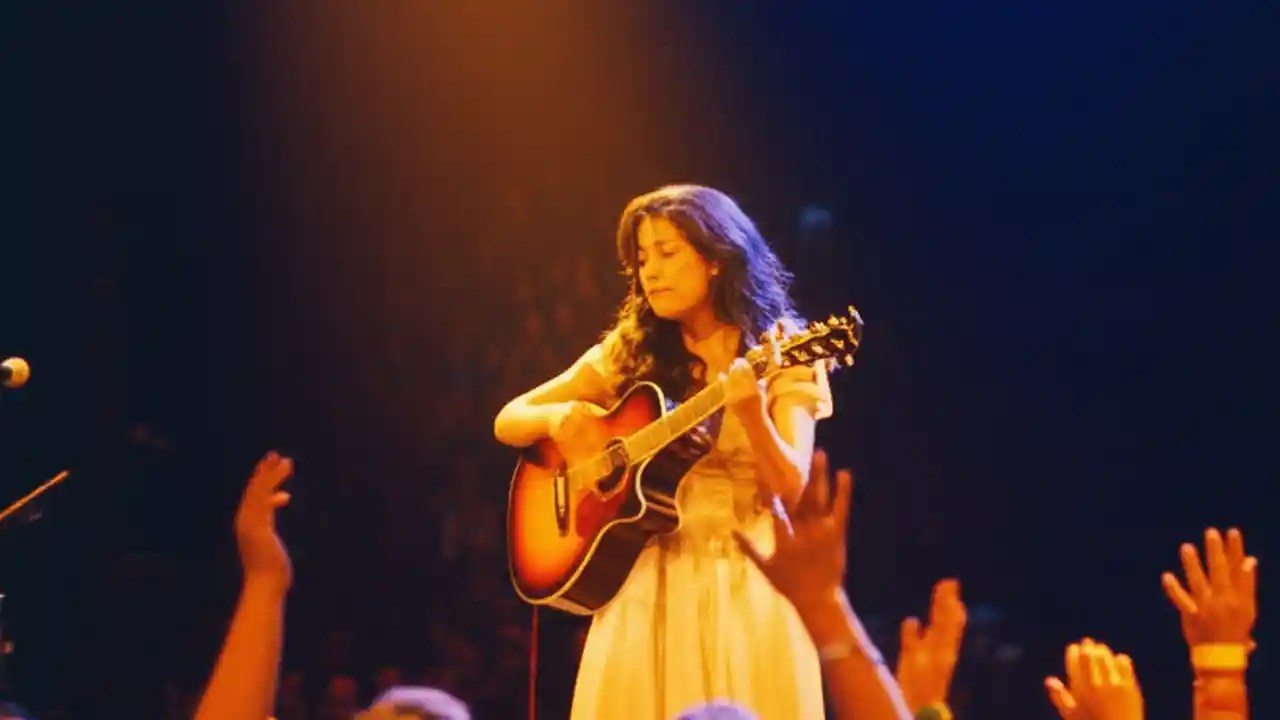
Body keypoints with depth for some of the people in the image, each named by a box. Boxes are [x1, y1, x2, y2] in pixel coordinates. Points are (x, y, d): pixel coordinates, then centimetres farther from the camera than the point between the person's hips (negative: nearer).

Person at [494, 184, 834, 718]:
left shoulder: (778, 354, -1)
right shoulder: (632, 350, 7)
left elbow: (791, 490, -11)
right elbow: (508, 421, 9)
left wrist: (752, 415, -28)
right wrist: (556, 418, -13)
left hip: (746, 583, -2)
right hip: (646, 581, 2)